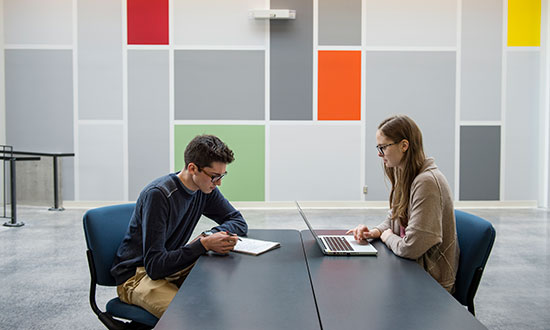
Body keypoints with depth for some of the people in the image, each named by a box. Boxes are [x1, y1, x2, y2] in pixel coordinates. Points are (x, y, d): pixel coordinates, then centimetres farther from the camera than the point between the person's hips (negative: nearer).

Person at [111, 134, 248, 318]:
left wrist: (212, 235, -15)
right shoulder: (158, 195, -25)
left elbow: (239, 222, 7)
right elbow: (154, 266, -26)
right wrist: (203, 245, -32)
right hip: (136, 275, -7)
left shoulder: (205, 189, -3)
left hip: (173, 265, 7)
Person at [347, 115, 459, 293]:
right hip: (412, 266, 8)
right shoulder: (405, 176, 5)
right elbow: (393, 218, 18)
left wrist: (387, 236, -8)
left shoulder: (426, 182, -26)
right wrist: (375, 231, -2)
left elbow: (411, 248, -28)